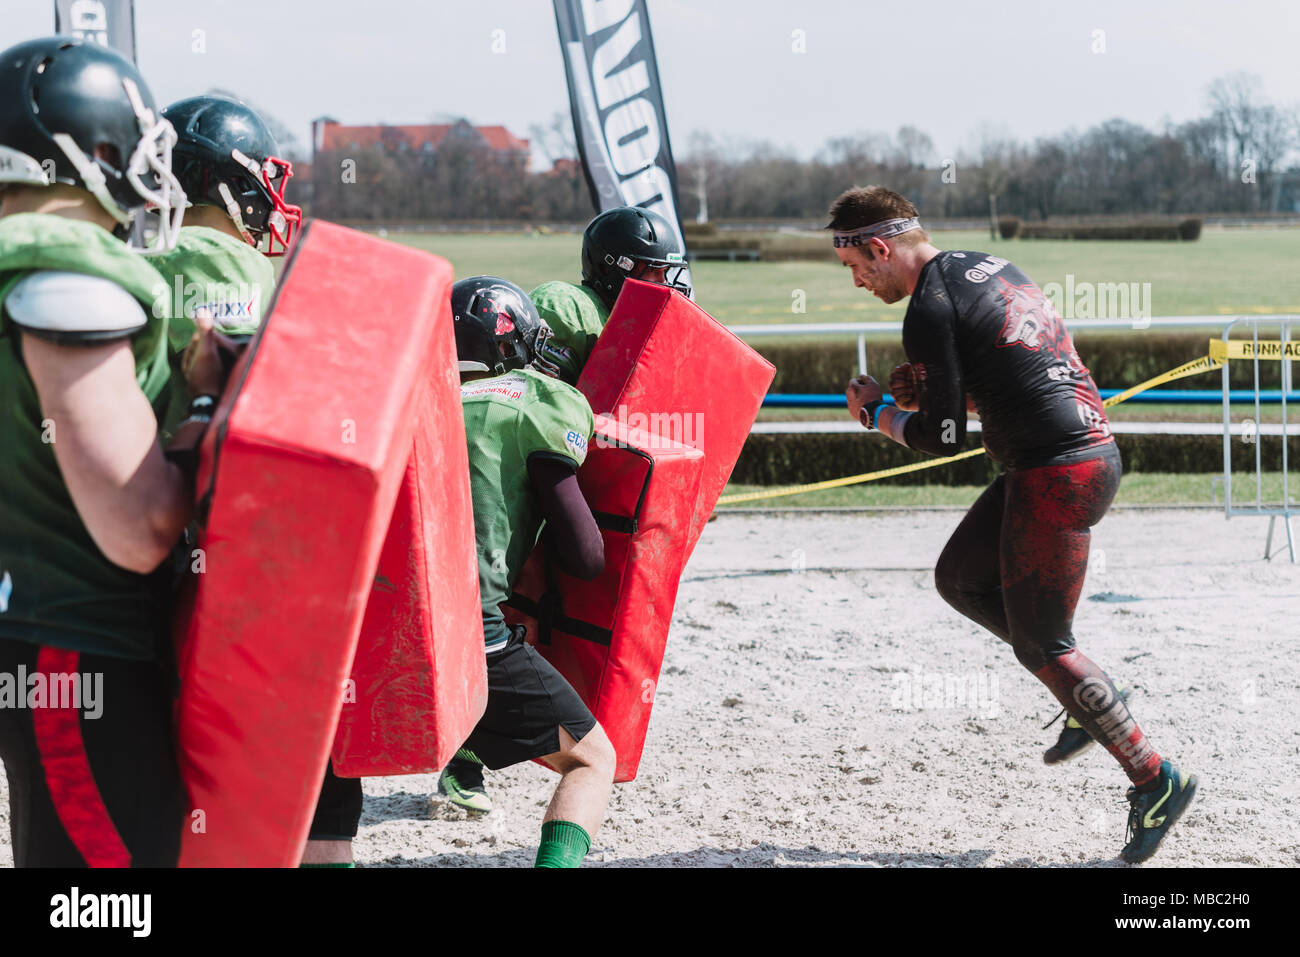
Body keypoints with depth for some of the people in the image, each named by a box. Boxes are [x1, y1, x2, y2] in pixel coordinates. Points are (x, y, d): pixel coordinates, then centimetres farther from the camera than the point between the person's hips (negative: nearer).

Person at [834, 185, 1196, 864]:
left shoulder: (930, 311, -14)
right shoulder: (989, 267, 14)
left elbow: (943, 437, -12)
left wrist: (877, 414, 6)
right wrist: (928, 386, 15)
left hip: (1057, 474, -10)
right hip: (1091, 447, 10)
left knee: (1038, 645, -1)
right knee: (959, 579, 18)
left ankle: (1156, 779, 4)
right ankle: (1092, 698, 20)